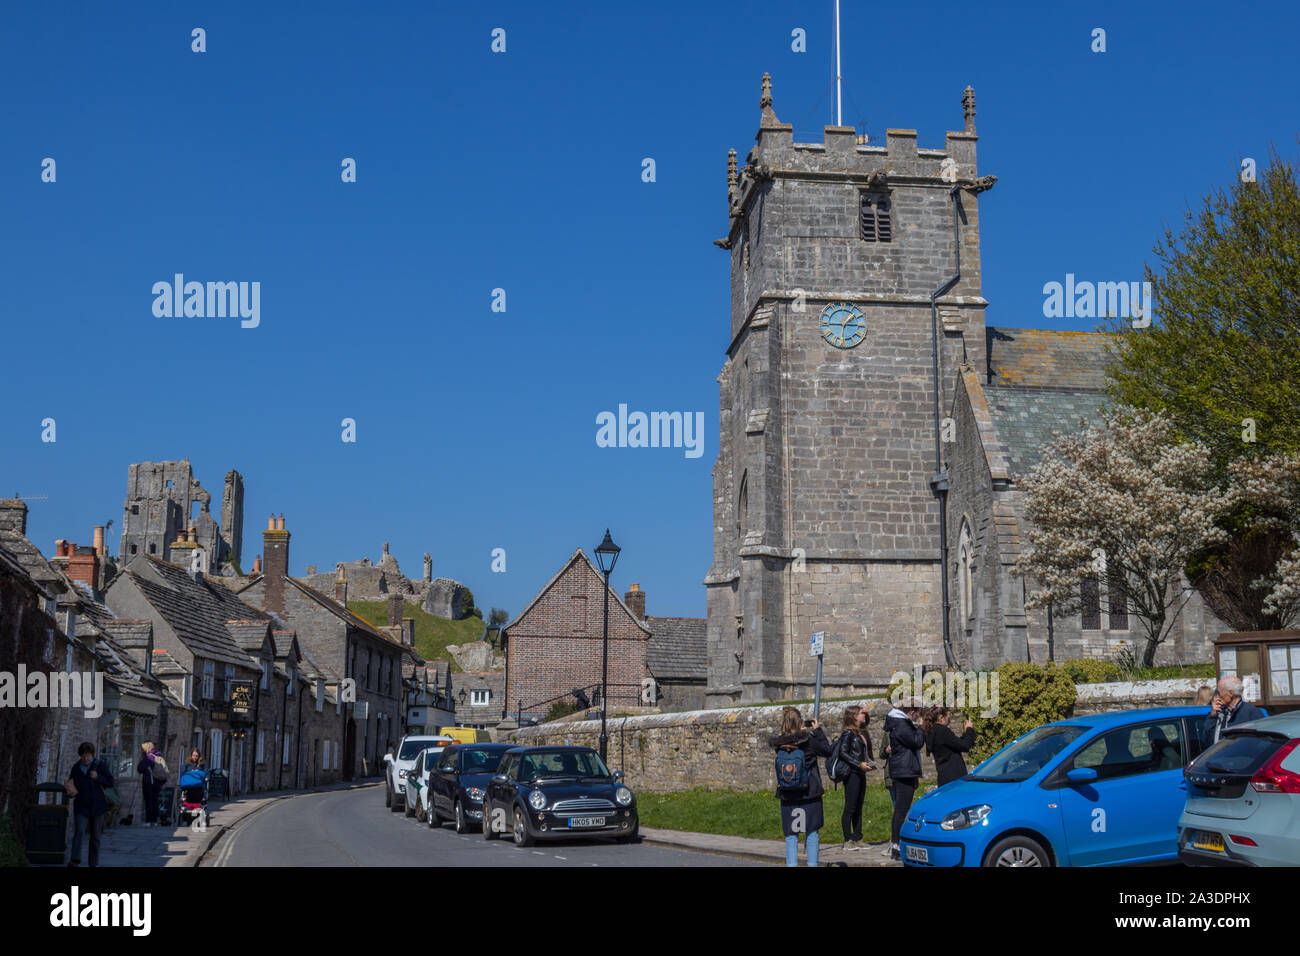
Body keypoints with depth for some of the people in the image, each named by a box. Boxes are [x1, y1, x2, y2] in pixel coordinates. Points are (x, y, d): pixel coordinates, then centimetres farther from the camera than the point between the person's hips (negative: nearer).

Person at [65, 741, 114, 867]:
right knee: (79, 832, -20)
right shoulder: (75, 768, 7)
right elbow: (70, 785, 17)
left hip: (97, 805, 0)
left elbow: (110, 782, 1)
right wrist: (71, 791, -6)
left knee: (95, 836, 6)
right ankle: (75, 860, -26)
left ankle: (93, 863, 15)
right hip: (81, 806, 0)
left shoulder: (100, 765, 3)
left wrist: (98, 777, -15)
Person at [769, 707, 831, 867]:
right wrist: (817, 730, 5)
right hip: (810, 793, -2)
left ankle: (791, 863, 5)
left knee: (791, 834, 8)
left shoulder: (779, 743, -7)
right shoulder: (809, 739, -13)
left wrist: (801, 731, 11)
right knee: (812, 831, 10)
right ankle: (812, 863, 10)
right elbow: (827, 751, 0)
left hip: (787, 795, 2)